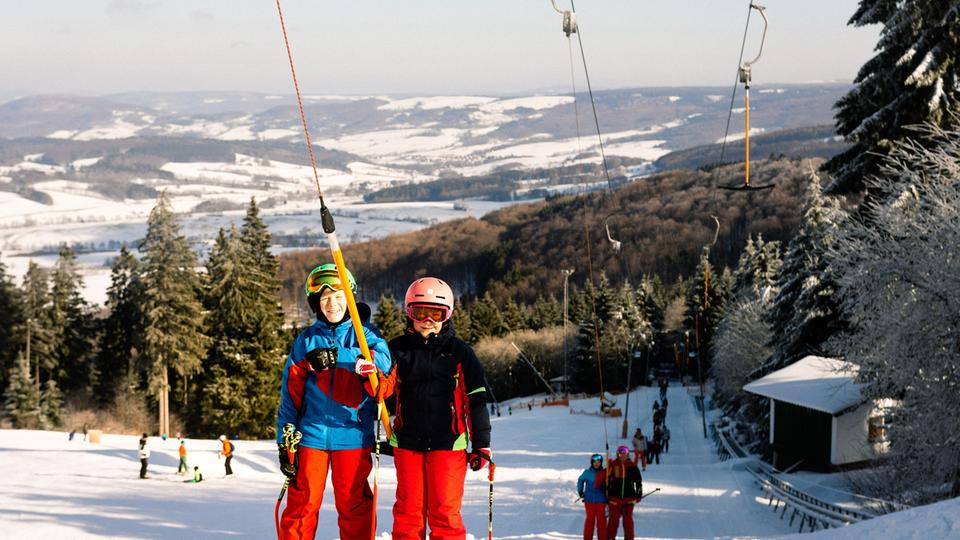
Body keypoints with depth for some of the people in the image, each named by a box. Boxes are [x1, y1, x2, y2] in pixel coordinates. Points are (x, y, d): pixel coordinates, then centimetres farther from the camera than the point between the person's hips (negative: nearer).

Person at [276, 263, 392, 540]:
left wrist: (337, 357, -30)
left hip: (353, 434, -1)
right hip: (312, 434, 1)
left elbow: (382, 359, -18)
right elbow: (291, 393, 8)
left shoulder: (364, 334, 4)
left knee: (353, 506, 5)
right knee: (302, 504, 1)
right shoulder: (306, 341, 8)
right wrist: (285, 441, 1)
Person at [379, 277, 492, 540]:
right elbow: (384, 389, -3)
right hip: (407, 442, 2)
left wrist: (481, 444, -1)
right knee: (408, 510, 7)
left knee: (445, 512, -4)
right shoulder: (399, 349, 6)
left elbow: (475, 400, 2)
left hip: (448, 443, -2)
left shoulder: (459, 352, 1)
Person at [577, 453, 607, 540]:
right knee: (590, 519, 3)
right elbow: (580, 480, 16)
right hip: (589, 500, 0)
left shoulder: (604, 473, -1)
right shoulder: (587, 473, 0)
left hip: (601, 500, 0)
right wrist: (580, 491, 11)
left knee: (601, 520, 2)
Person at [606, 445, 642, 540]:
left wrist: (639, 494, 6)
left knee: (628, 519, 5)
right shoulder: (613, 466, -1)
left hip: (629, 497, 1)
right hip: (615, 497, -1)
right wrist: (607, 494, 1)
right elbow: (607, 480, 4)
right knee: (613, 519, 2)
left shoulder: (632, 466, 3)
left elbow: (639, 481, 10)